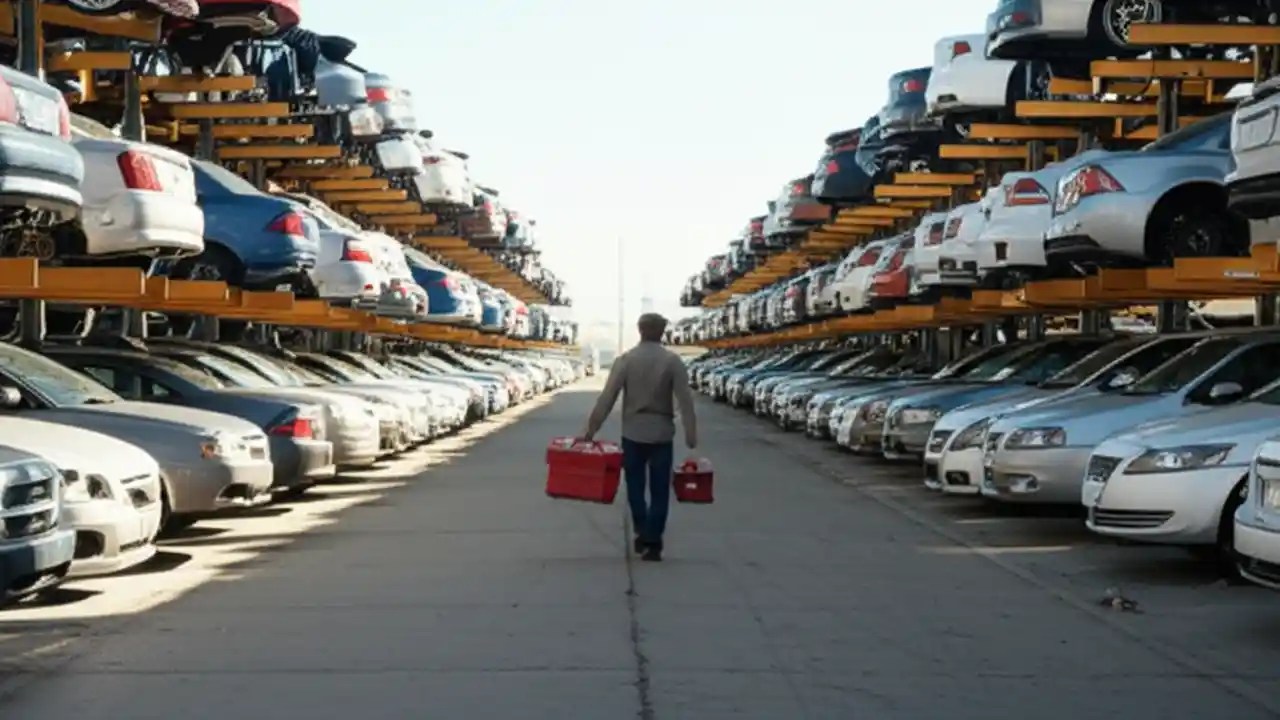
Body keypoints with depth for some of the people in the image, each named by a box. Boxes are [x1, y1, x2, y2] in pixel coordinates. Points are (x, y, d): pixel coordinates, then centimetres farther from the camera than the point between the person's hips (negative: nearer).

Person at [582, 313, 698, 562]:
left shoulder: (625, 360, -4)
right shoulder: (673, 361, -5)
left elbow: (607, 397, -8)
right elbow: (685, 399, -8)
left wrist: (591, 428, -5)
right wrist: (690, 432, -4)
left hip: (633, 433, 0)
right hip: (662, 433, 0)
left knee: (635, 486, 15)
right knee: (659, 491, 5)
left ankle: (642, 534, 15)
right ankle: (652, 543, 2)